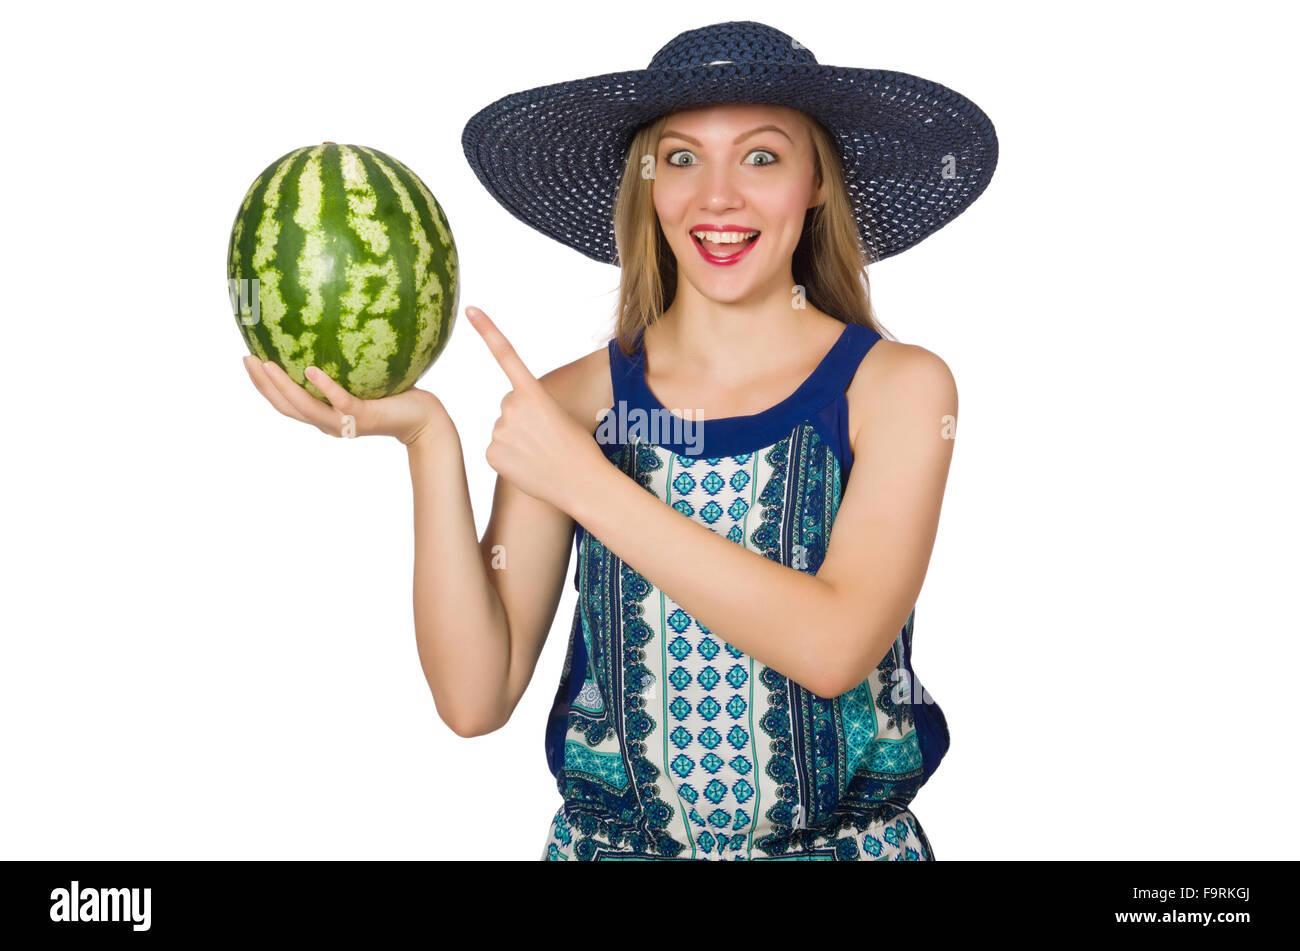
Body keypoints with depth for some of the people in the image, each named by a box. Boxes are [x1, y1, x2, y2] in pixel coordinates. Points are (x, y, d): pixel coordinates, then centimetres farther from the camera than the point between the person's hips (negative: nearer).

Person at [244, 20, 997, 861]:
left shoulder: (898, 387, -9)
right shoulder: (568, 403, -8)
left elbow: (833, 648, -23)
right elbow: (476, 698, -11)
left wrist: (584, 480, -23)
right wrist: (429, 442, -20)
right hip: (606, 840, 1)